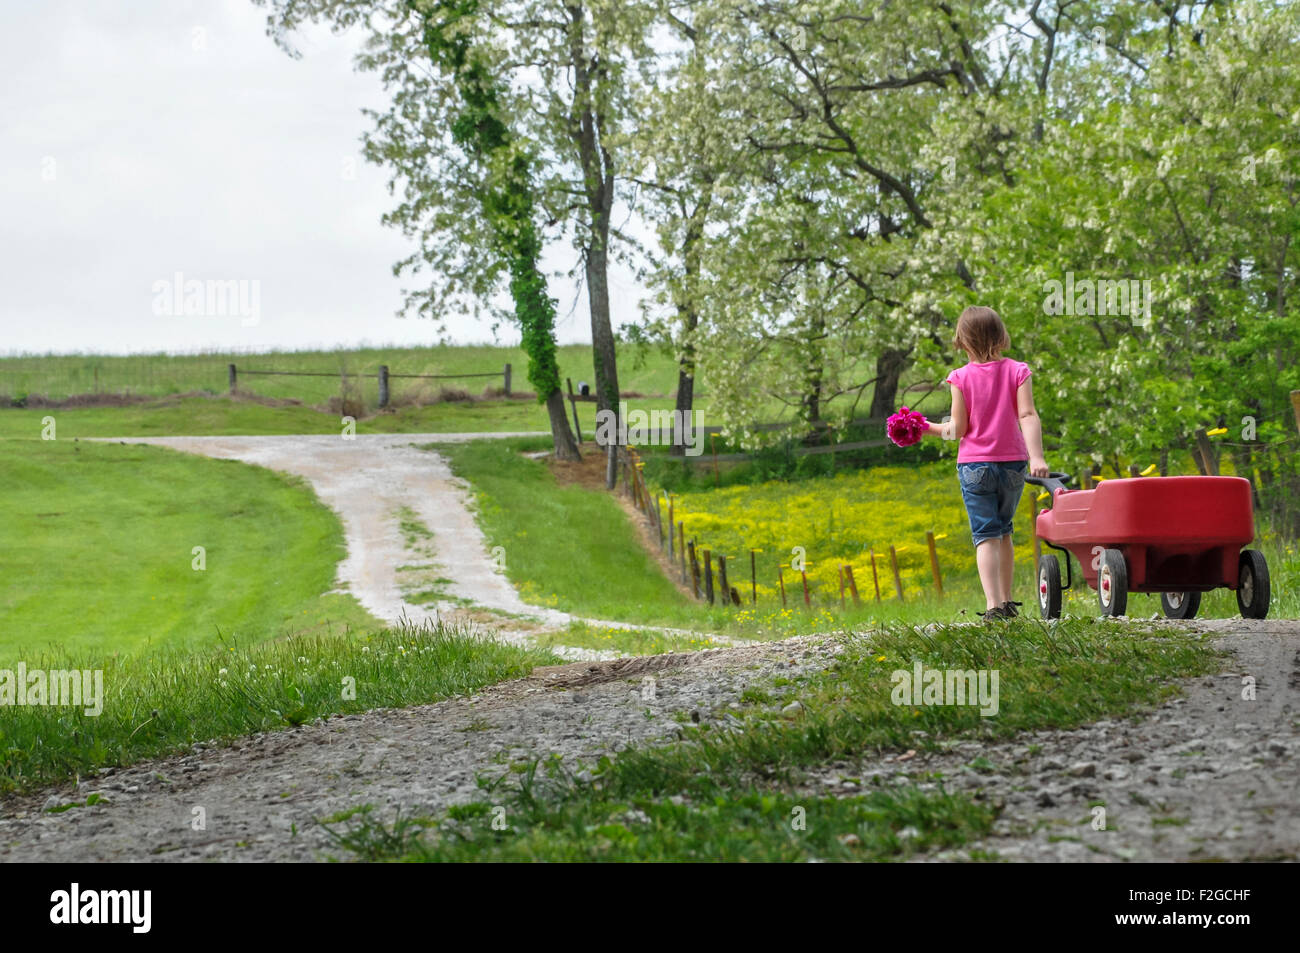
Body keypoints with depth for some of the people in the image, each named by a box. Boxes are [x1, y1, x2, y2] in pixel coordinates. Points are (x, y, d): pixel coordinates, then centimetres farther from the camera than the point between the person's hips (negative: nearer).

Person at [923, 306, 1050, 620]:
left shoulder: (962, 378, -5)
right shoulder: (1017, 371, -1)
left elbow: (958, 429, -5)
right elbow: (1028, 416, -12)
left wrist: (929, 427, 11)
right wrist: (1037, 456, -19)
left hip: (974, 466, -2)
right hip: (1013, 464, 2)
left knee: (985, 535, -4)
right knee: (1003, 531, 19)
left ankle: (993, 605, -18)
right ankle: (1007, 601, 24)